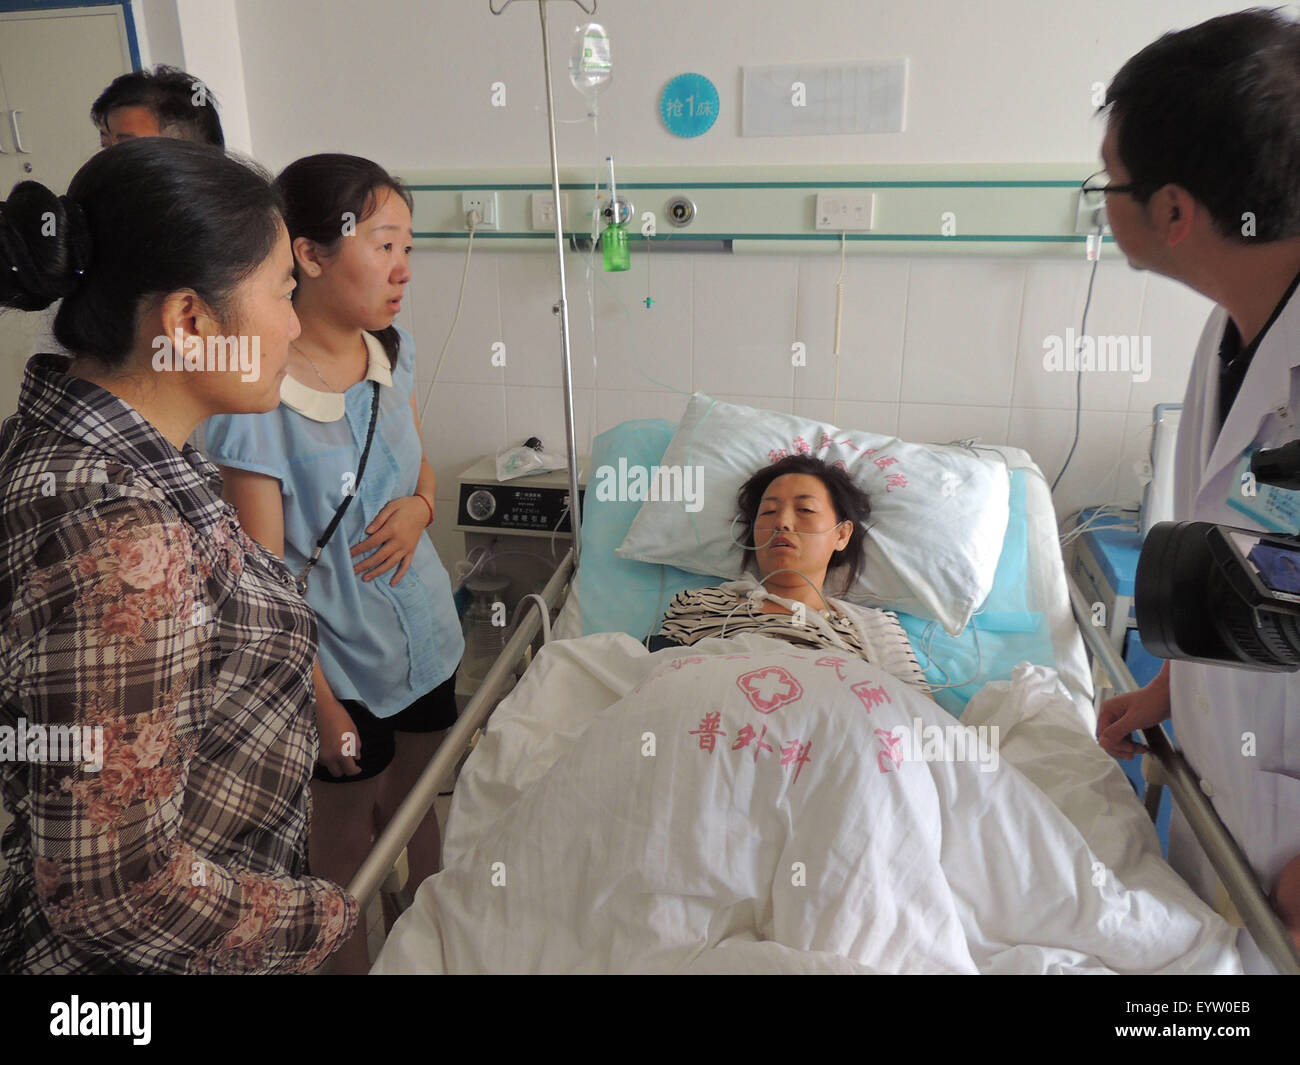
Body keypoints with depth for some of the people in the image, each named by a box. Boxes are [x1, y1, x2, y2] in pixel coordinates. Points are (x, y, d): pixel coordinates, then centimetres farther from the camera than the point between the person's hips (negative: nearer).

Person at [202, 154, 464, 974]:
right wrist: (321, 705, -14)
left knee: (416, 803, 23)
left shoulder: (393, 352, -2)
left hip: (425, 630, 6)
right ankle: (355, 961, 40)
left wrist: (420, 506, -10)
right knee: (348, 827, 16)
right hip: (342, 658, -6)